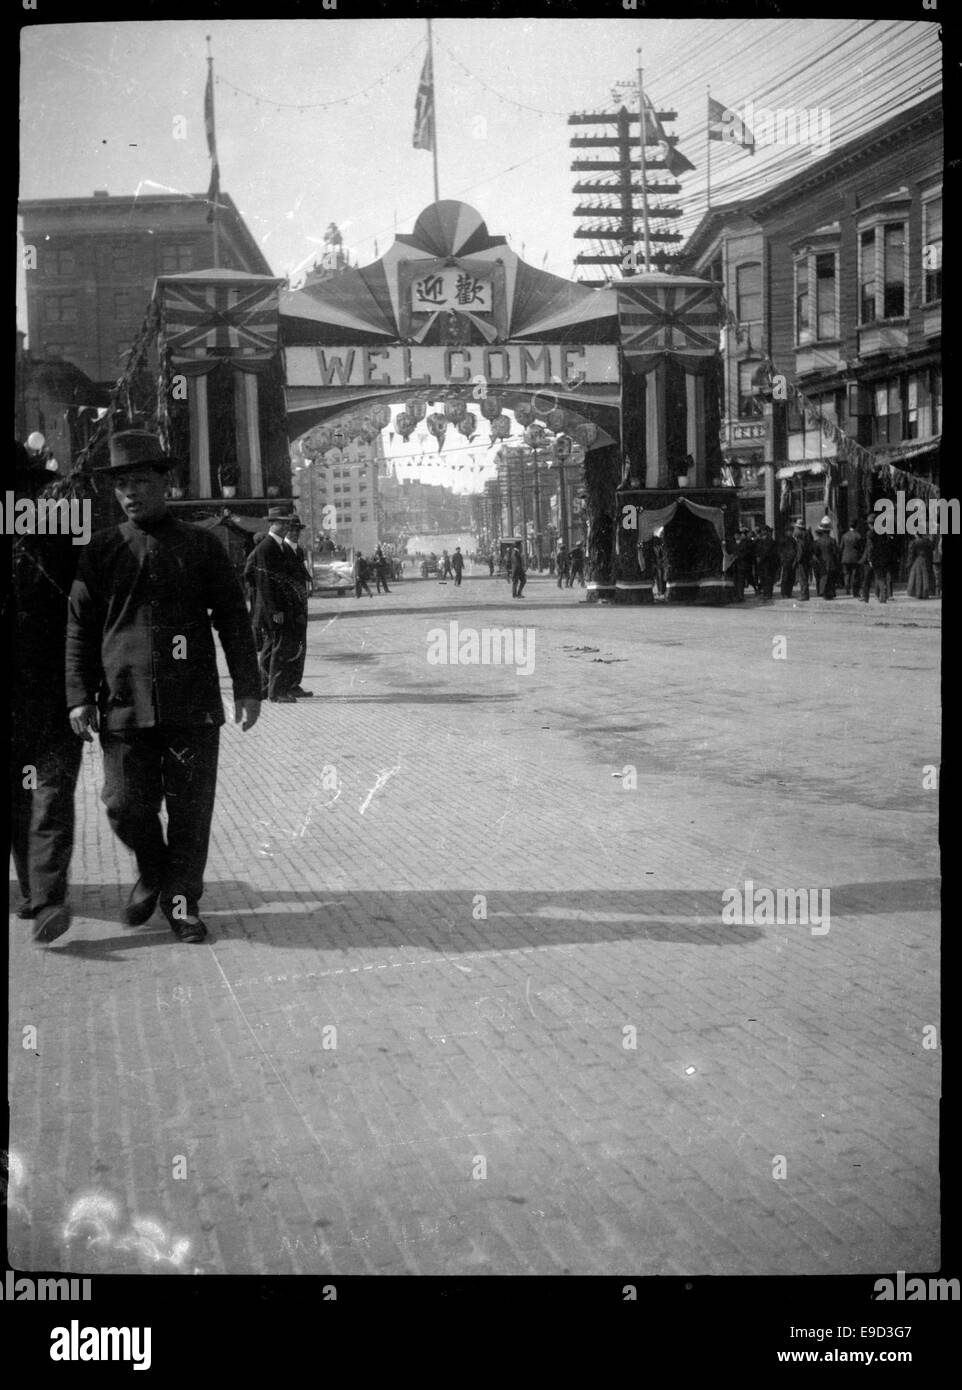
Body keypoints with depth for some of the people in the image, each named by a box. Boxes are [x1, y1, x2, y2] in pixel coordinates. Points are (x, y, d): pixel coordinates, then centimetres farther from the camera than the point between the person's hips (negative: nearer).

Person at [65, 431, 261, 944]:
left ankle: (182, 901, 17)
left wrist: (246, 686, 1)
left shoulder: (201, 545, 5)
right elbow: (79, 628, 8)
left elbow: (232, 618, 6)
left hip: (194, 707, -1)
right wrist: (80, 696, 0)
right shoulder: (101, 551, 7)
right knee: (126, 806, 1)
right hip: (124, 704, 1)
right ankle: (152, 873, 30)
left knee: (191, 809, 2)